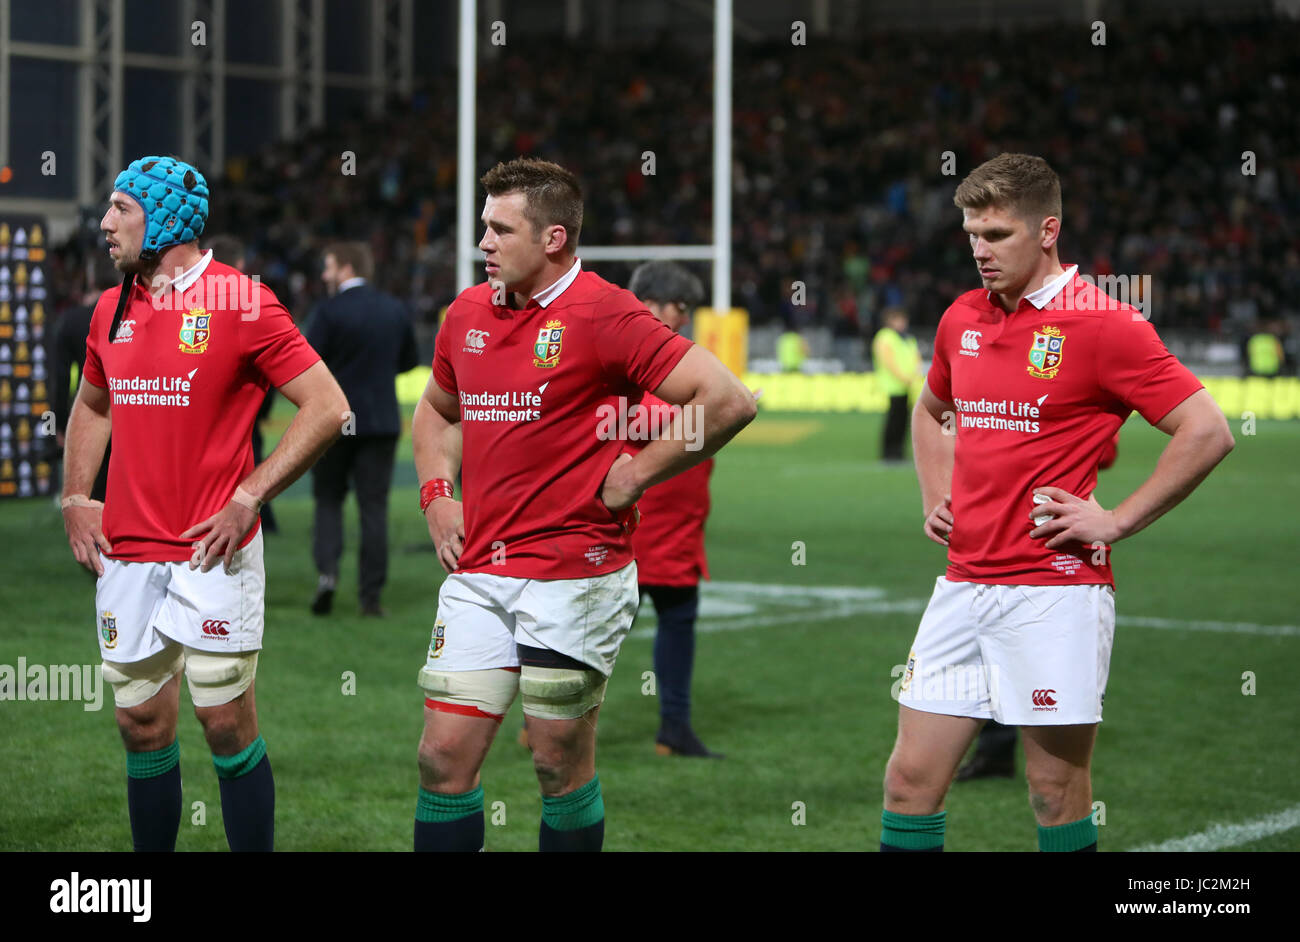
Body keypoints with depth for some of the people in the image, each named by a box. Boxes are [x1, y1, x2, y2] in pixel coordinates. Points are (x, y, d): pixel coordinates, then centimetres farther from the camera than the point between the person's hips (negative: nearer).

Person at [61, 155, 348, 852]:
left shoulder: (241, 303, -8)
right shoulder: (112, 309, 10)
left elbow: (327, 407, -9)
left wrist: (248, 497, -12)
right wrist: (74, 498, 14)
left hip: (210, 554, -5)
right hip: (125, 556, 5)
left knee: (227, 722, -3)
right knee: (141, 724, 8)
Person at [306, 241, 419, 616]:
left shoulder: (331, 311, -12)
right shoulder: (396, 310, 4)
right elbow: (410, 360, 14)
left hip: (335, 420, -3)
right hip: (382, 422, 3)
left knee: (328, 499, 11)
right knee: (374, 507, 4)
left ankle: (327, 569, -8)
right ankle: (371, 595, 2)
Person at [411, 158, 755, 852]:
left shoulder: (604, 314, -11)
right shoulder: (468, 312, 10)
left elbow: (727, 400, -15)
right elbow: (437, 410, 30)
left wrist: (634, 475, -10)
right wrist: (437, 494, 12)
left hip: (574, 573, -6)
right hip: (477, 571, 6)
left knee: (561, 764, 2)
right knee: (444, 758, 2)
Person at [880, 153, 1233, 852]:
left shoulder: (1103, 323, -9)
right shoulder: (961, 318, 11)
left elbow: (1207, 432, -12)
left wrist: (1115, 523, -12)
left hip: (1055, 593, -6)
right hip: (963, 584, 6)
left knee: (1058, 797, 0)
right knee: (911, 778, 4)